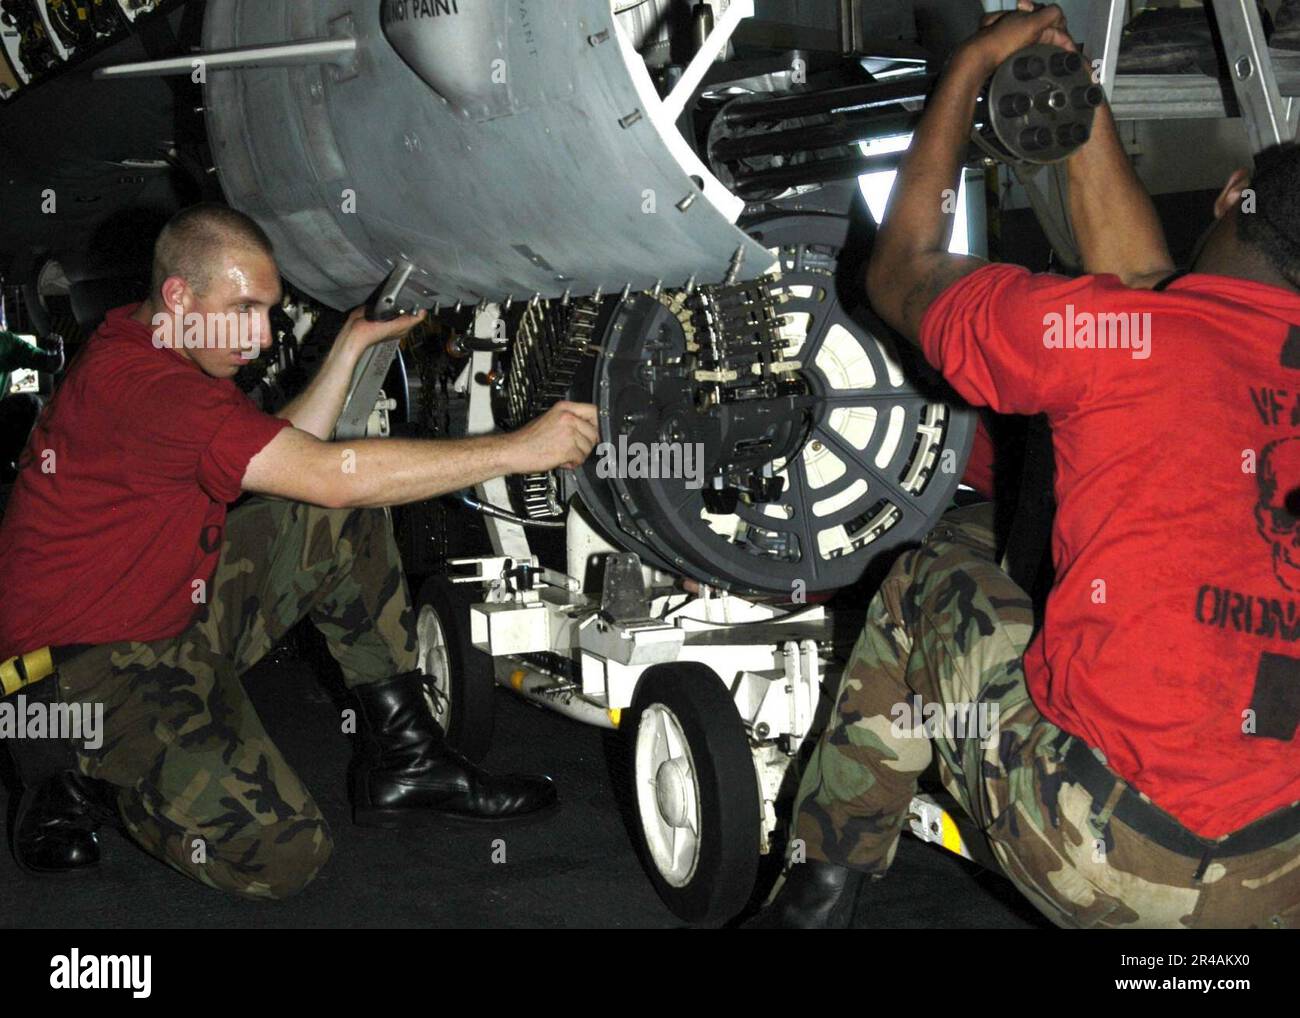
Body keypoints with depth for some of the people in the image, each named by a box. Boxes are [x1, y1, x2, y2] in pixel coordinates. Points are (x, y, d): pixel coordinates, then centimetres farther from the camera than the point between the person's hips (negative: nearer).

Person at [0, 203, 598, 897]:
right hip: (94, 664, -10)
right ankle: (86, 785, 2)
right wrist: (520, 449, -28)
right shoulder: (139, 382, -27)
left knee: (341, 522, 1)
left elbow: (289, 456, 10)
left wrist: (353, 343, 3)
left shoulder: (143, 345, 8)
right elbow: (329, 474, -31)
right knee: (283, 857, -21)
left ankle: (404, 760, 6)